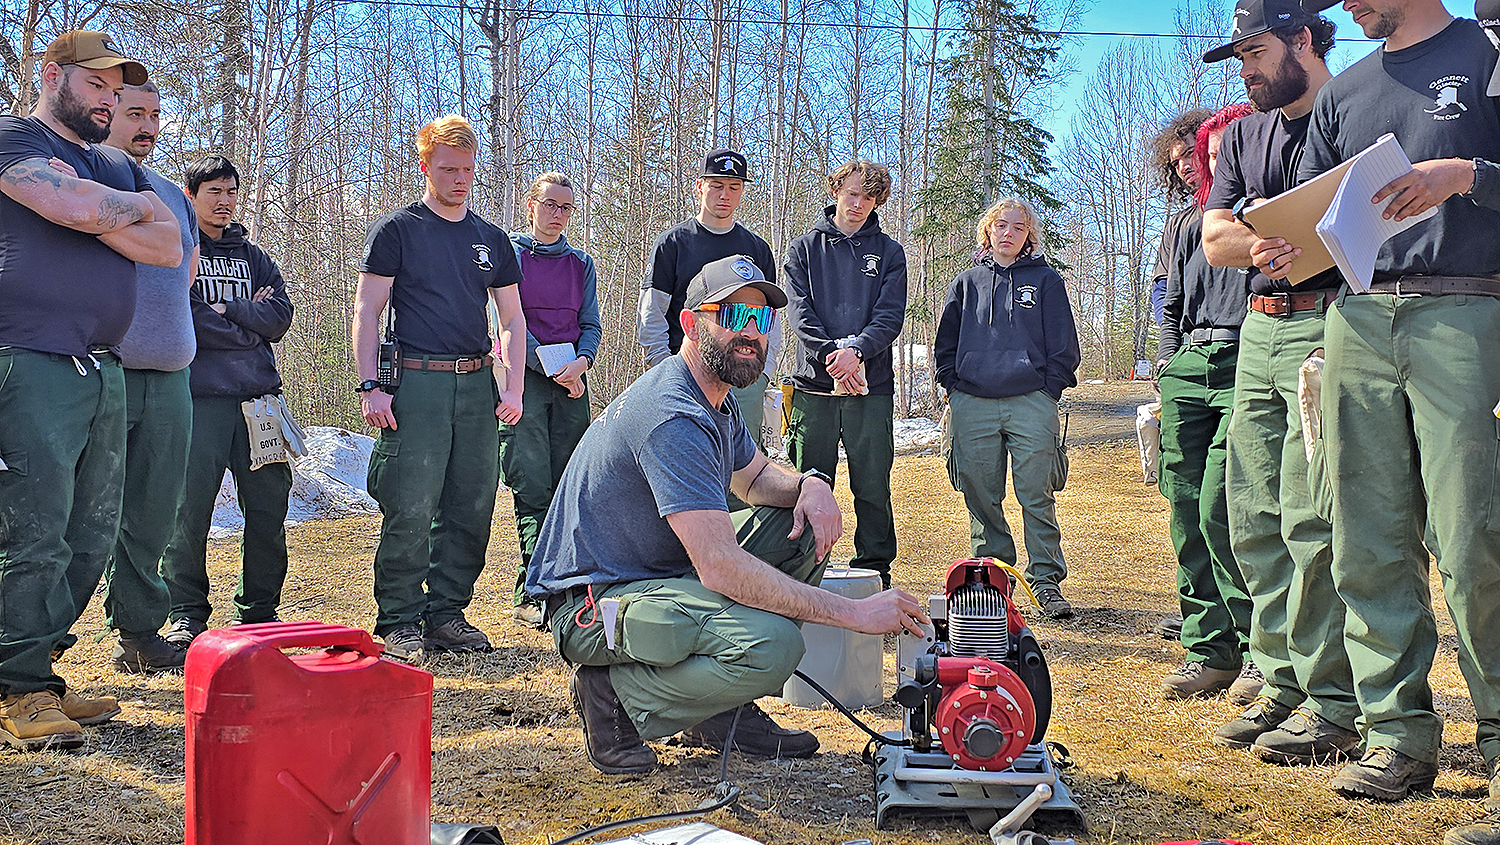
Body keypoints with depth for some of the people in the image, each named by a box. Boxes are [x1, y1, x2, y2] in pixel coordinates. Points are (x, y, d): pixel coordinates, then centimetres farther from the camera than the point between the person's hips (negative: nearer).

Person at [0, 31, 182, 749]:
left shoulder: (121, 168, 22)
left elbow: (169, 247, 8)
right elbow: (75, 207, -17)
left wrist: (91, 213, -4)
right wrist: (133, 206, 3)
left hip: (104, 371, 7)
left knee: (90, 539, 7)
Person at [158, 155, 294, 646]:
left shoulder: (252, 256, 21)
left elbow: (280, 316, 6)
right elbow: (182, 323, -9)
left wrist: (222, 310, -4)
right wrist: (249, 321, 0)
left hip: (259, 397, 4)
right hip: (198, 398, -4)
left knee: (269, 505, 2)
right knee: (191, 509, -5)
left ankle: (260, 611, 12)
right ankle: (187, 614, 6)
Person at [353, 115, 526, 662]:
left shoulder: (492, 240, 17)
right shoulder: (396, 231, 4)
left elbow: (512, 319, 19)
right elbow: (366, 313, 0)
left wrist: (514, 388, 7)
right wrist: (370, 386, -11)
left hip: (478, 384, 5)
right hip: (415, 384, -5)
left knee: (471, 509, 4)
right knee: (410, 511, -9)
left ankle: (447, 615, 15)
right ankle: (399, 622, 1)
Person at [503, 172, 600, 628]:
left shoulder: (580, 263, 17)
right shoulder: (510, 253, 4)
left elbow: (591, 324, 15)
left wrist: (582, 361, -6)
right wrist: (551, 369, -11)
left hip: (571, 383, 4)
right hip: (525, 379, -4)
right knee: (533, 490, -10)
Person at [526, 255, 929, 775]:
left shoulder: (717, 401, 10)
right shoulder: (674, 417, -24)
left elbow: (754, 476, 25)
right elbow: (721, 566, -31)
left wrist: (810, 486, -1)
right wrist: (852, 613, -29)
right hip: (596, 602, -10)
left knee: (803, 526, 5)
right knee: (772, 644, -31)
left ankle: (722, 711, 5)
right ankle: (616, 695, -8)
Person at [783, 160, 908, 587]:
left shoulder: (888, 252, 12)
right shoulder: (804, 249, 11)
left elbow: (891, 315, 0)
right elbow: (799, 312, -1)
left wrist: (857, 350, -18)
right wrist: (832, 356, -16)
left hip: (872, 387, 0)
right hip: (814, 384, 0)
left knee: (873, 488, 2)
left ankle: (875, 571, 10)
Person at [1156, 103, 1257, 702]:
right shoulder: (1195, 226, 24)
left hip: (1249, 366, -6)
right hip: (1187, 369, 6)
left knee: (1219, 508, -15)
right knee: (1186, 510, 1)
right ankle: (1209, 650, 9)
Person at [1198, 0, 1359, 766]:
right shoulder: (1245, 135, 20)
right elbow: (1217, 240, 9)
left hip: (1327, 325, -7)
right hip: (1258, 329, 8)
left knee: (1312, 521, -10)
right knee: (1255, 520, 7)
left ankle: (1332, 703, -2)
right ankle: (1281, 685, 16)